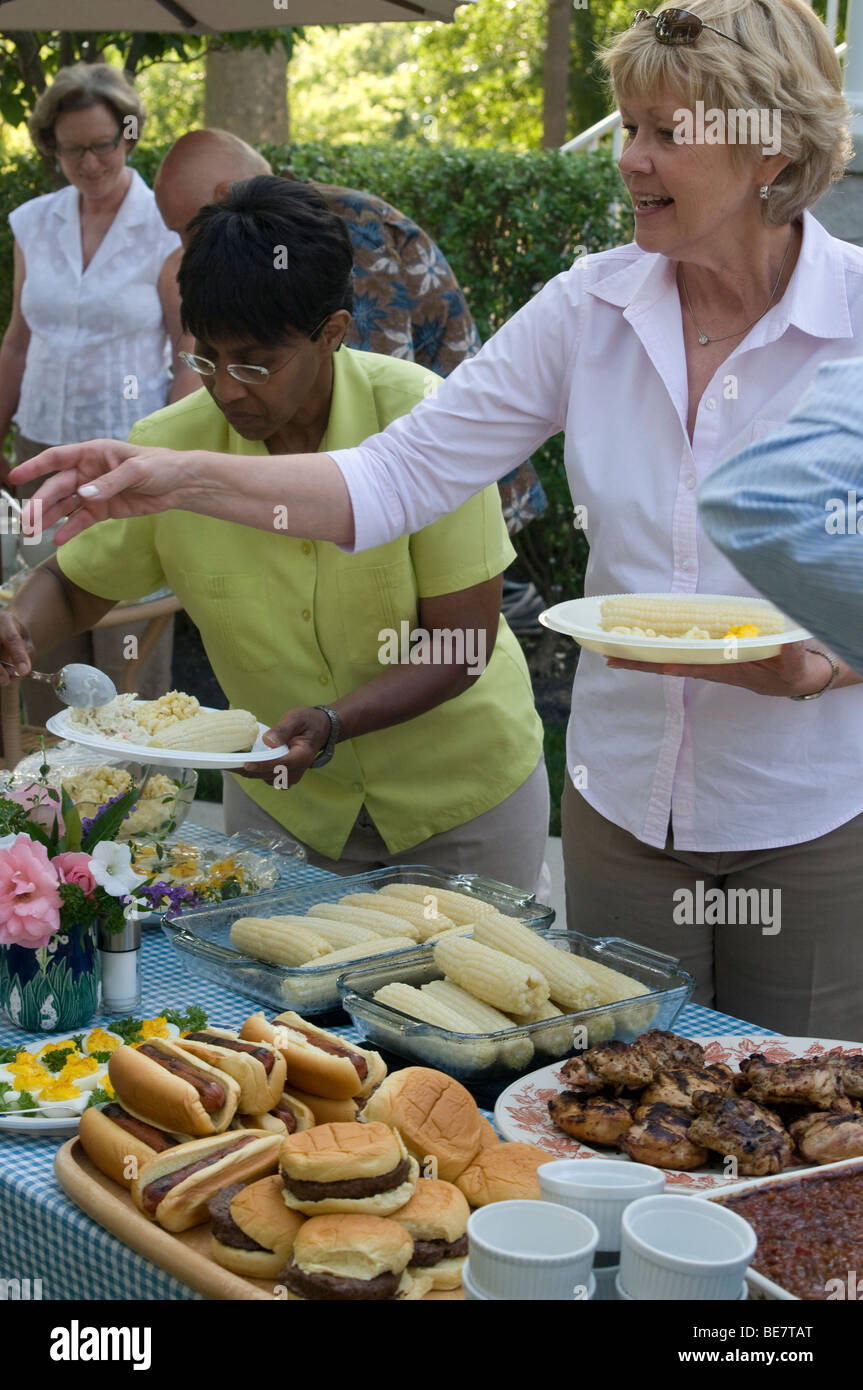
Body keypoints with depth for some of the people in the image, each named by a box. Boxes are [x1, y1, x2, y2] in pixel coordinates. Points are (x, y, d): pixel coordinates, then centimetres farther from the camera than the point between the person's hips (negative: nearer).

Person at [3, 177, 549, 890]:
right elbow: (72, 586, 1)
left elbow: (462, 646, -20)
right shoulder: (167, 447, -16)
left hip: (461, 785, -2)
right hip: (282, 798, 2)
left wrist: (329, 723, -34)